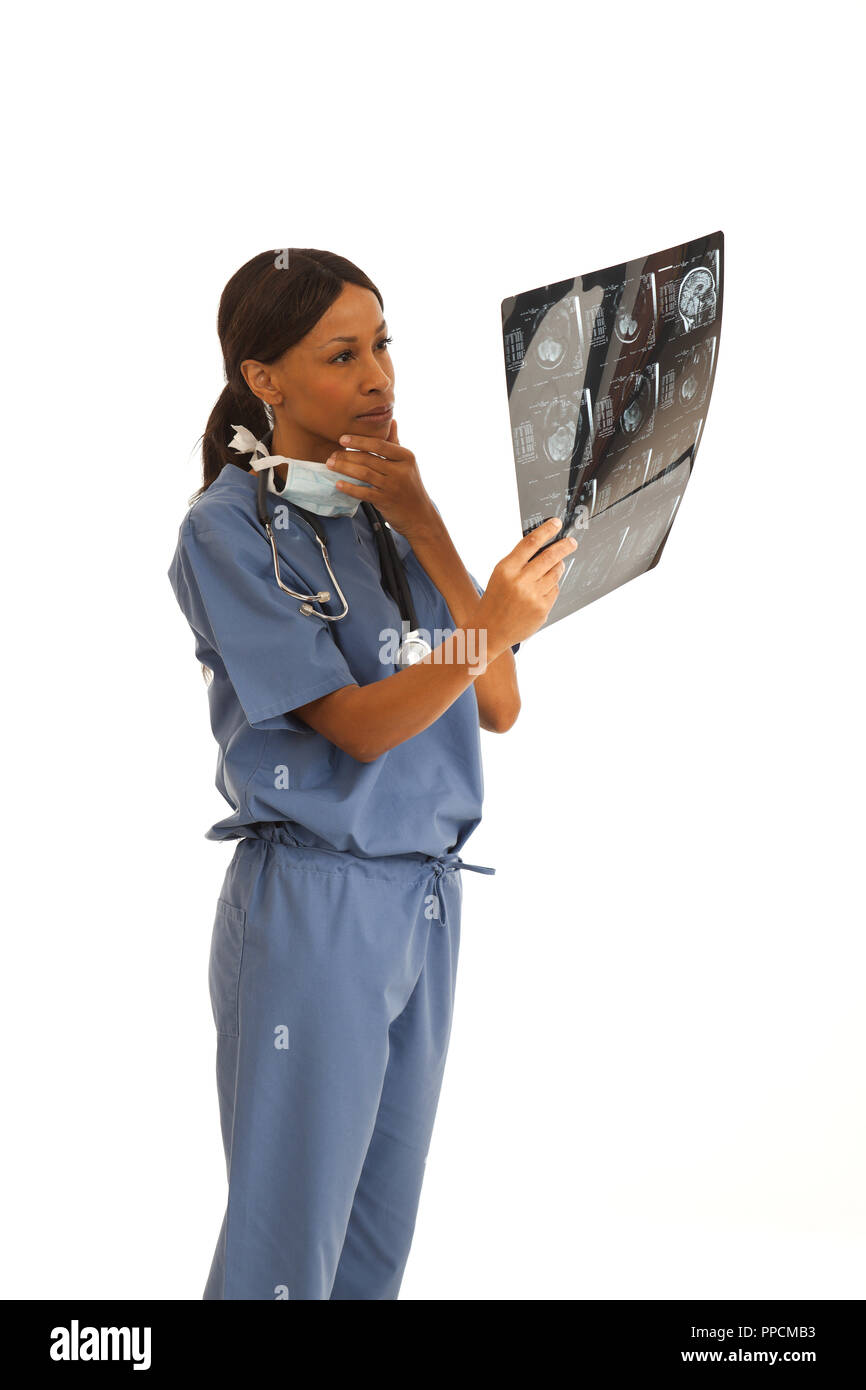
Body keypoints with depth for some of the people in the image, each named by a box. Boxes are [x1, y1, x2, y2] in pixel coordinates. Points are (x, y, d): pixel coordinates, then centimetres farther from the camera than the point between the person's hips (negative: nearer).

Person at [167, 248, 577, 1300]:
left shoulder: (391, 504, 9)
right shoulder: (229, 528, -10)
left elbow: (498, 708, -1)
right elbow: (356, 725, -17)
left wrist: (422, 527, -10)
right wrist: (490, 631, -33)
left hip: (426, 898, 7)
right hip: (311, 906, -7)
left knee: (381, 1232, 15)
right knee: (290, 1243, 2)